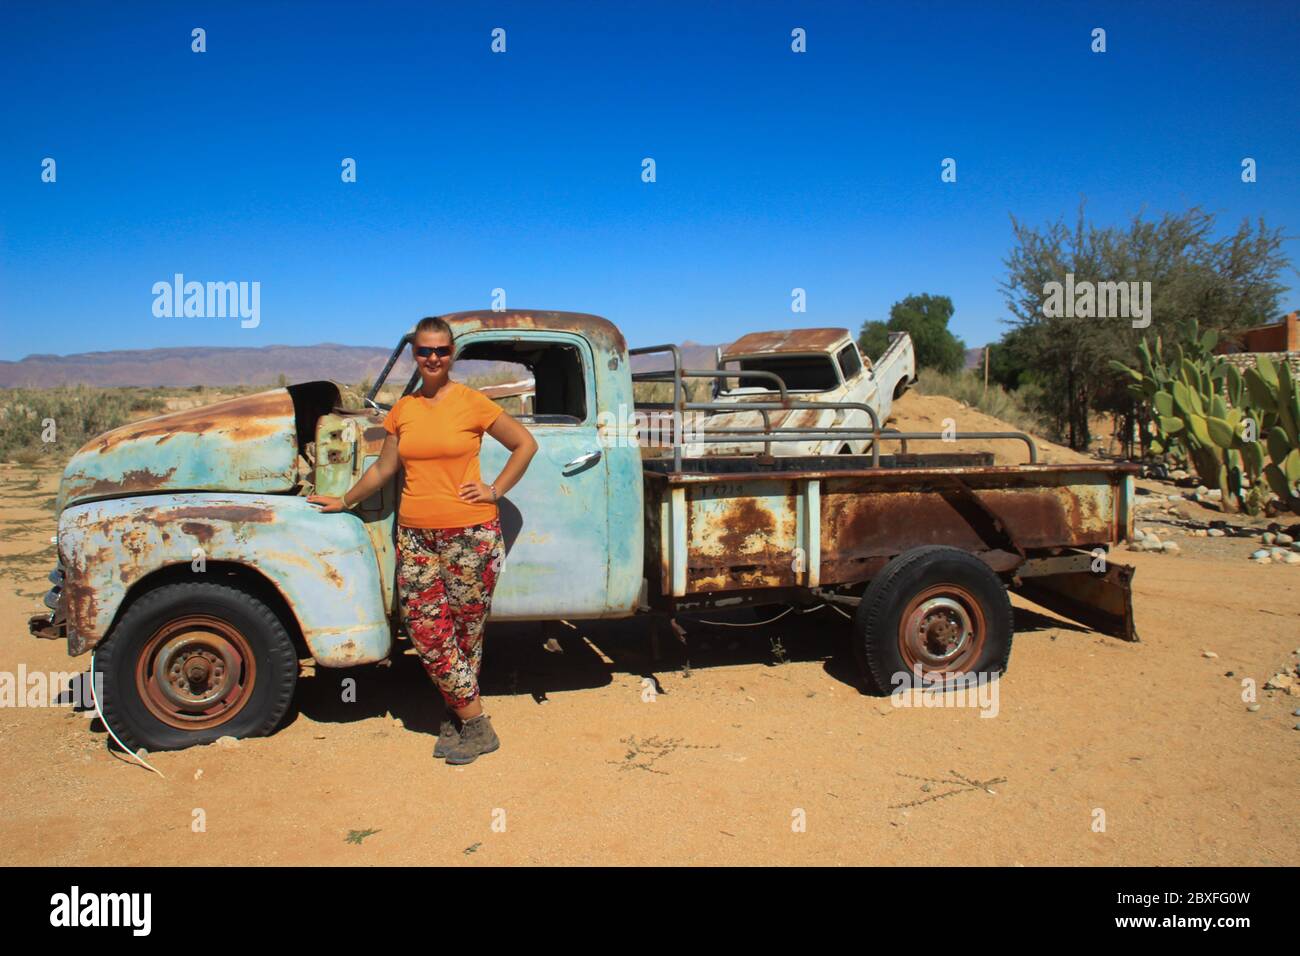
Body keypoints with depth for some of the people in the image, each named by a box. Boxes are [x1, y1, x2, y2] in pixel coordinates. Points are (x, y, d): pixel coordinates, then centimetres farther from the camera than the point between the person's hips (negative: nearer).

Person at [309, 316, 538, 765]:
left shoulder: (472, 403, -3)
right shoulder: (403, 409, 10)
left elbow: (526, 444, 4)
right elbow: (383, 468, 19)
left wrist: (495, 490, -1)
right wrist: (344, 501, 27)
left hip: (470, 534, -4)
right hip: (414, 535, 4)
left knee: (465, 630, 2)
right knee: (427, 632, 0)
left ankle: (462, 718, 17)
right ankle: (471, 722, 13)